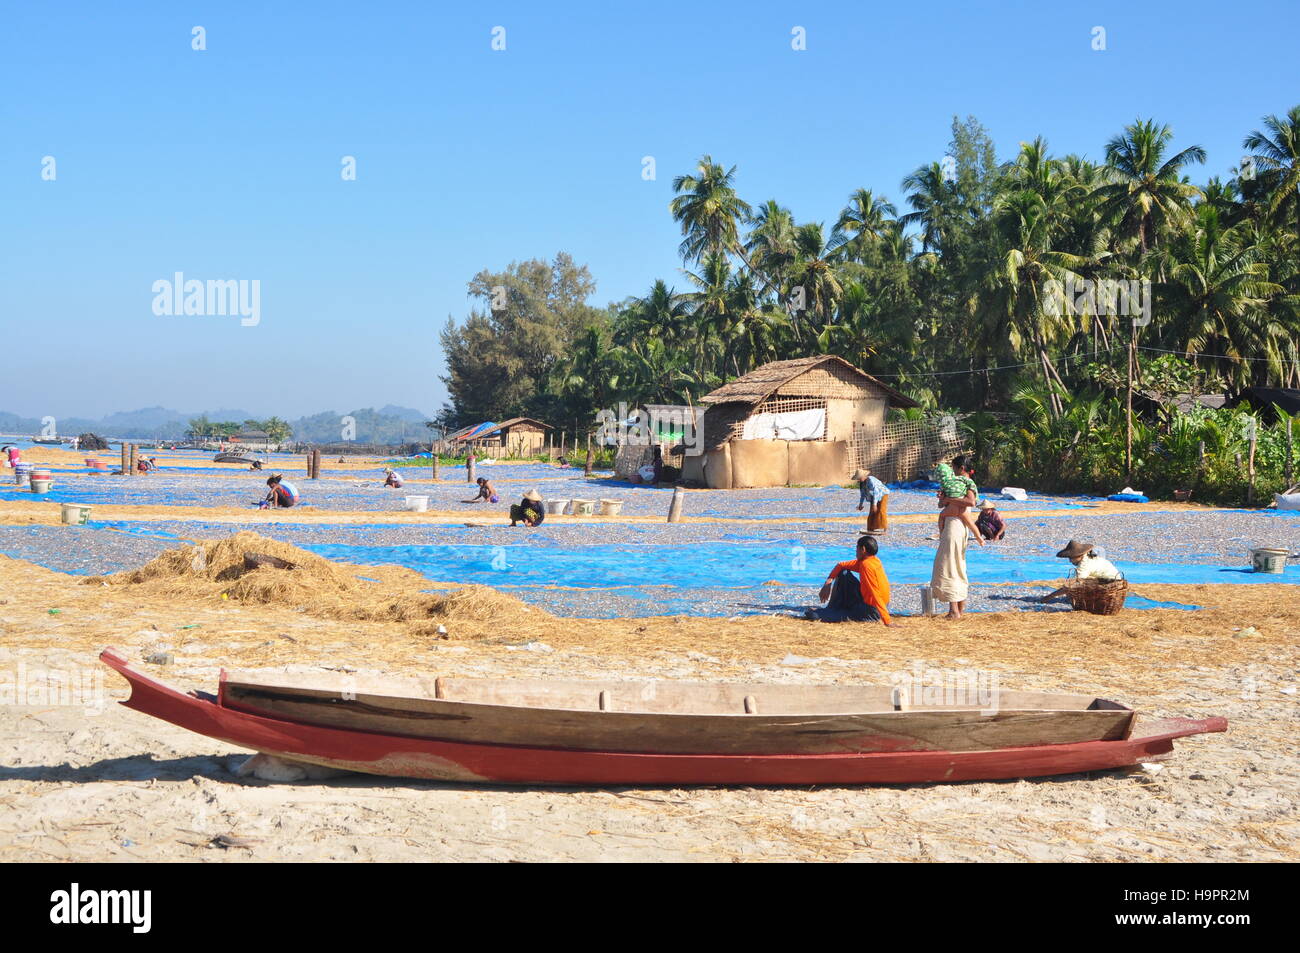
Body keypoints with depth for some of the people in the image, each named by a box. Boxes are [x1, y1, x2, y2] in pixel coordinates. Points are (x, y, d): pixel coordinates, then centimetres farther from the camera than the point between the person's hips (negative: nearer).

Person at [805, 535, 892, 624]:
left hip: (873, 613, -9)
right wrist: (828, 583, -1)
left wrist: (888, 621, -32)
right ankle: (832, 609, 11)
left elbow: (876, 595, -29)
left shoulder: (866, 565, -24)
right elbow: (841, 565, 11)